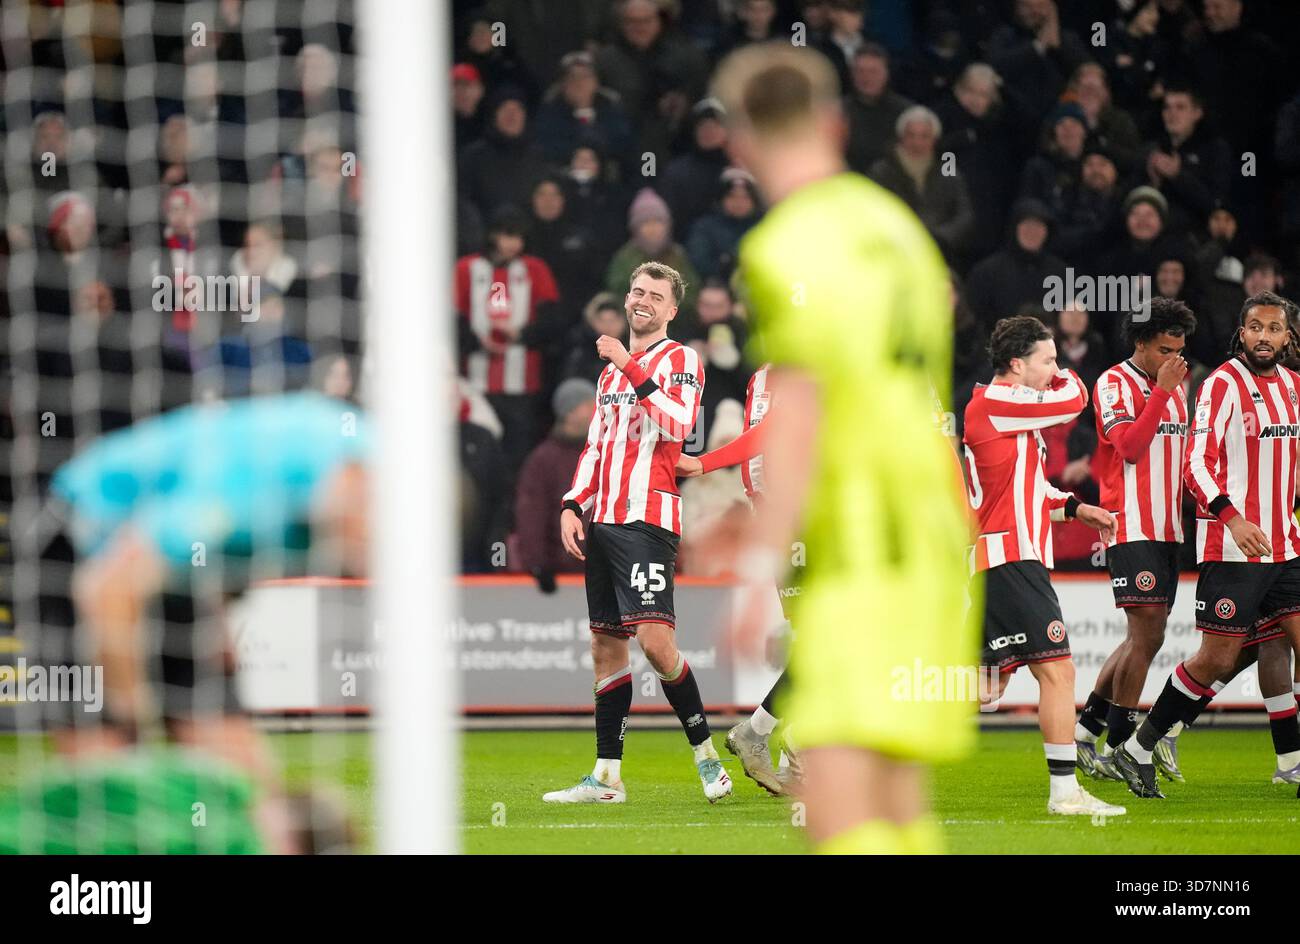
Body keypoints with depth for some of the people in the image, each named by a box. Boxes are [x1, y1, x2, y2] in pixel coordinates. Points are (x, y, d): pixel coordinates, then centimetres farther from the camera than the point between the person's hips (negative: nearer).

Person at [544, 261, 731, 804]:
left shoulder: (681, 361, 0)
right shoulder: (611, 371, 22)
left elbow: (678, 423, -18)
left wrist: (633, 369, -22)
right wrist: (573, 506, 13)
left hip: (649, 519, -8)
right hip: (603, 521, 8)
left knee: (654, 641, -19)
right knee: (606, 646, 6)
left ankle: (706, 753, -5)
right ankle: (607, 777, 8)